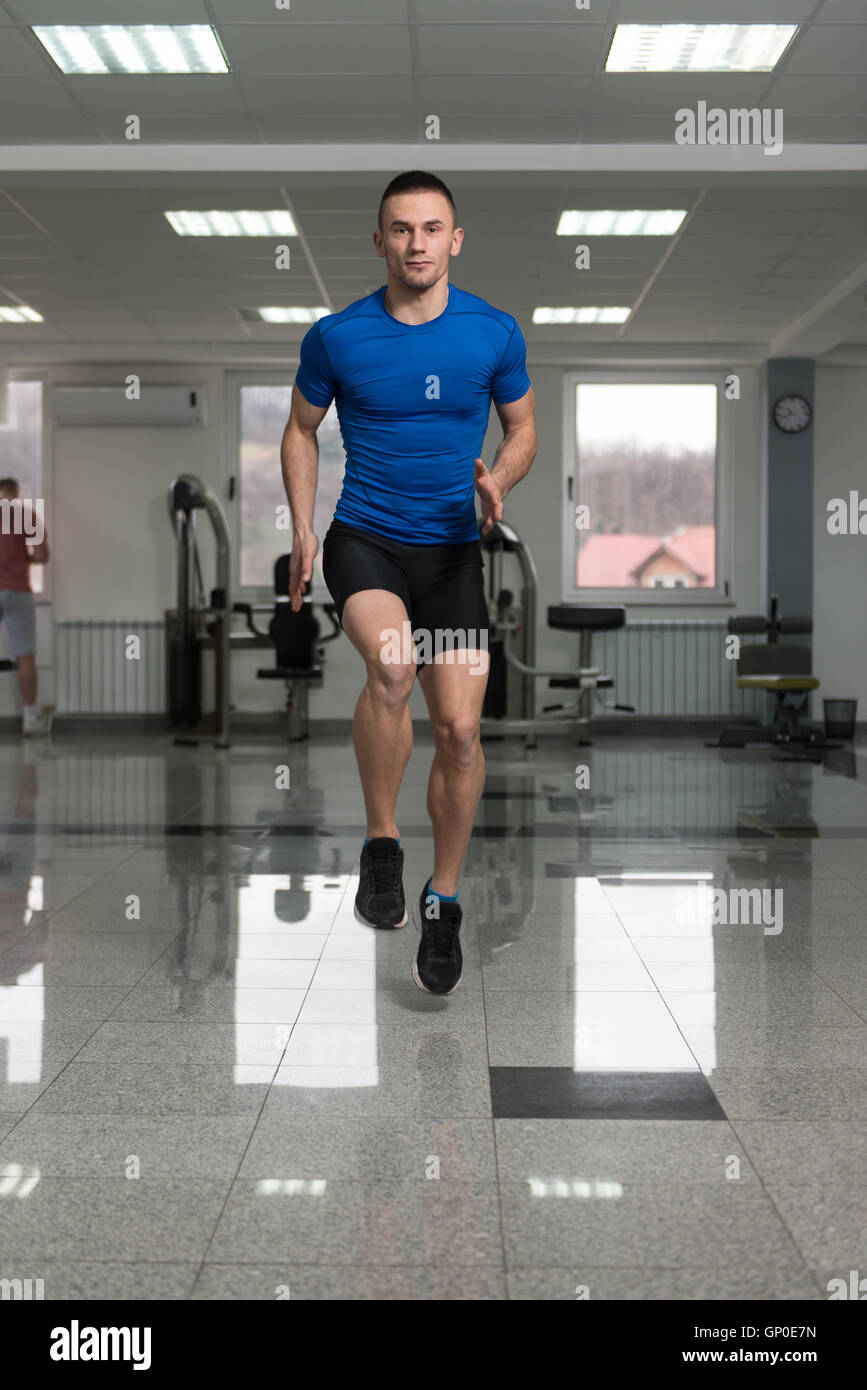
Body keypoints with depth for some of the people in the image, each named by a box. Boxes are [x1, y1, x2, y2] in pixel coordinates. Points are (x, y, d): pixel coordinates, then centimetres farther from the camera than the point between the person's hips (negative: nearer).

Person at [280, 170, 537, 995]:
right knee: (392, 665, -33)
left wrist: (498, 481, -8)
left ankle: (443, 902, 16)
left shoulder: (494, 332, 0)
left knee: (459, 731, -5)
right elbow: (301, 431, 12)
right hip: (363, 539, -1)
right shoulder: (337, 336, -2)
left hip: (452, 547, 2)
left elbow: (522, 429, 13)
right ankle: (380, 843, -12)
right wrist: (303, 530, 2)